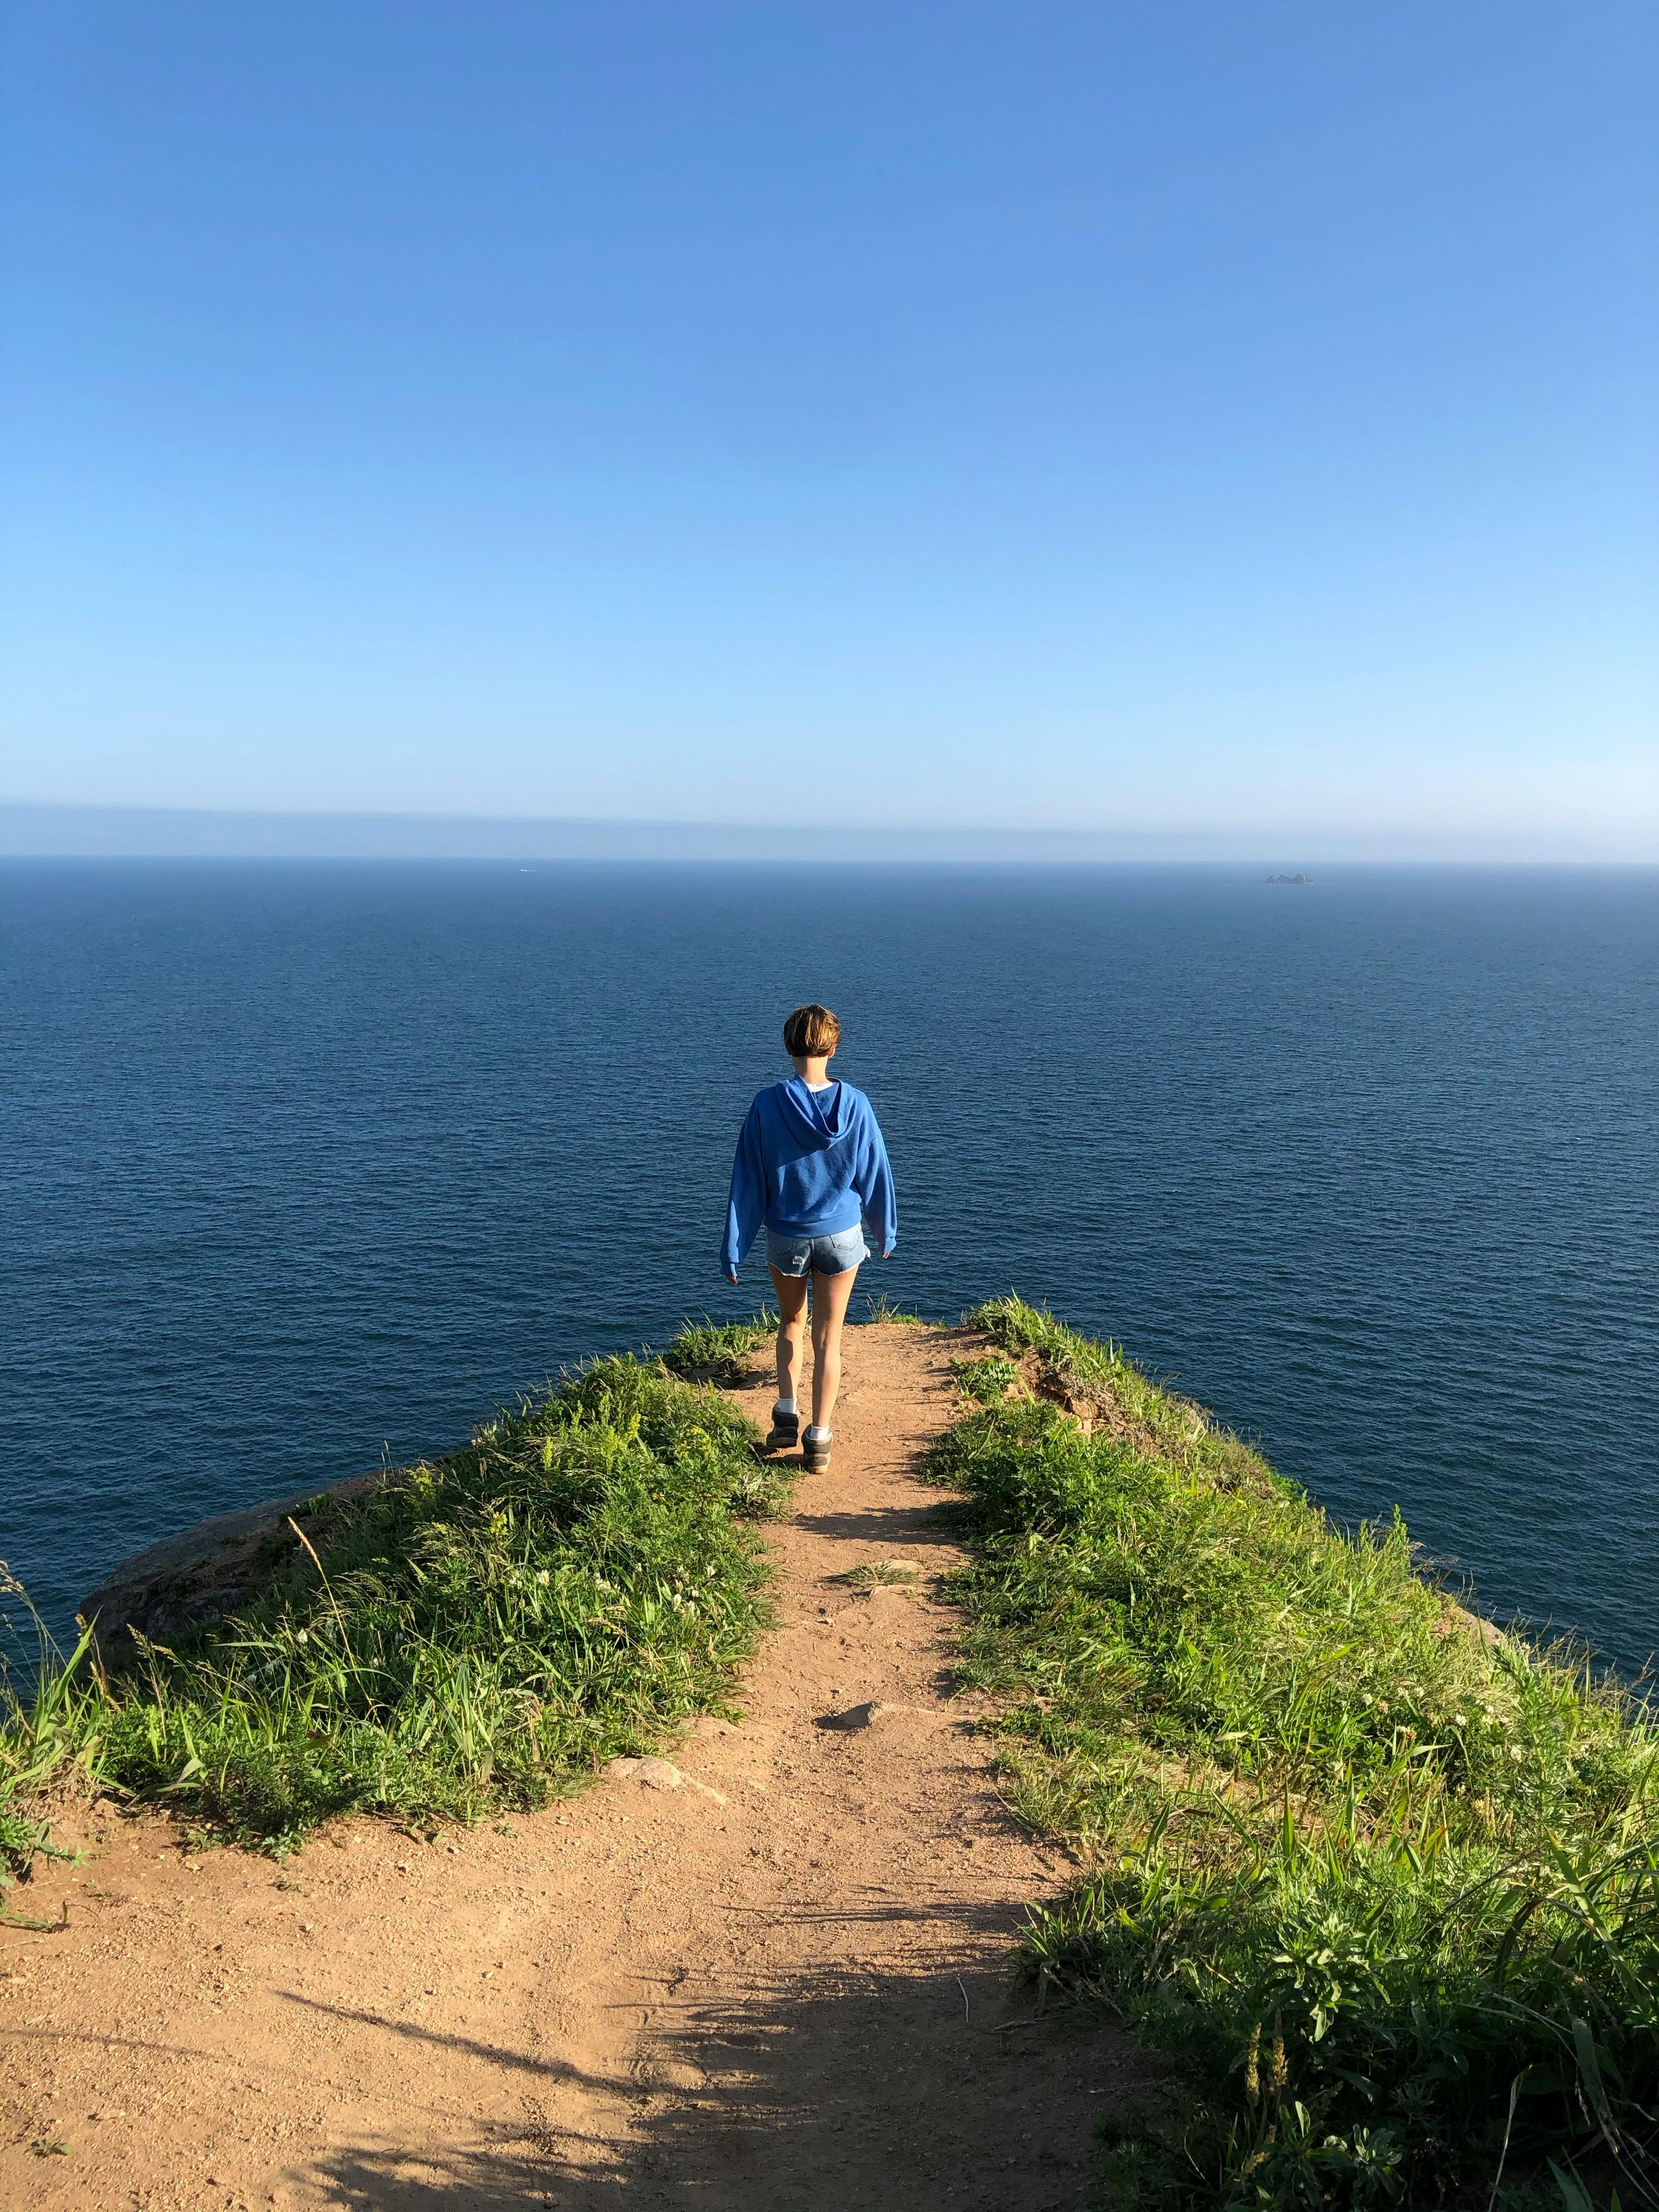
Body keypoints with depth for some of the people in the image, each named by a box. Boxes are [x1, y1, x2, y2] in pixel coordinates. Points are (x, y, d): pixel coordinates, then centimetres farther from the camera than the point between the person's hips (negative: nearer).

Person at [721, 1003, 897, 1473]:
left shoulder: (767, 1104, -13)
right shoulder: (855, 1105, -12)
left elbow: (747, 1181, -8)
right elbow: (874, 1174, -1)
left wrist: (733, 1250, -1)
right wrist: (885, 1233, 14)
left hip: (786, 1237, 0)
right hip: (841, 1237, 0)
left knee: (791, 1322, 24)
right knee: (828, 1337, 11)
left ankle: (787, 1414, 13)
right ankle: (818, 1438, 13)